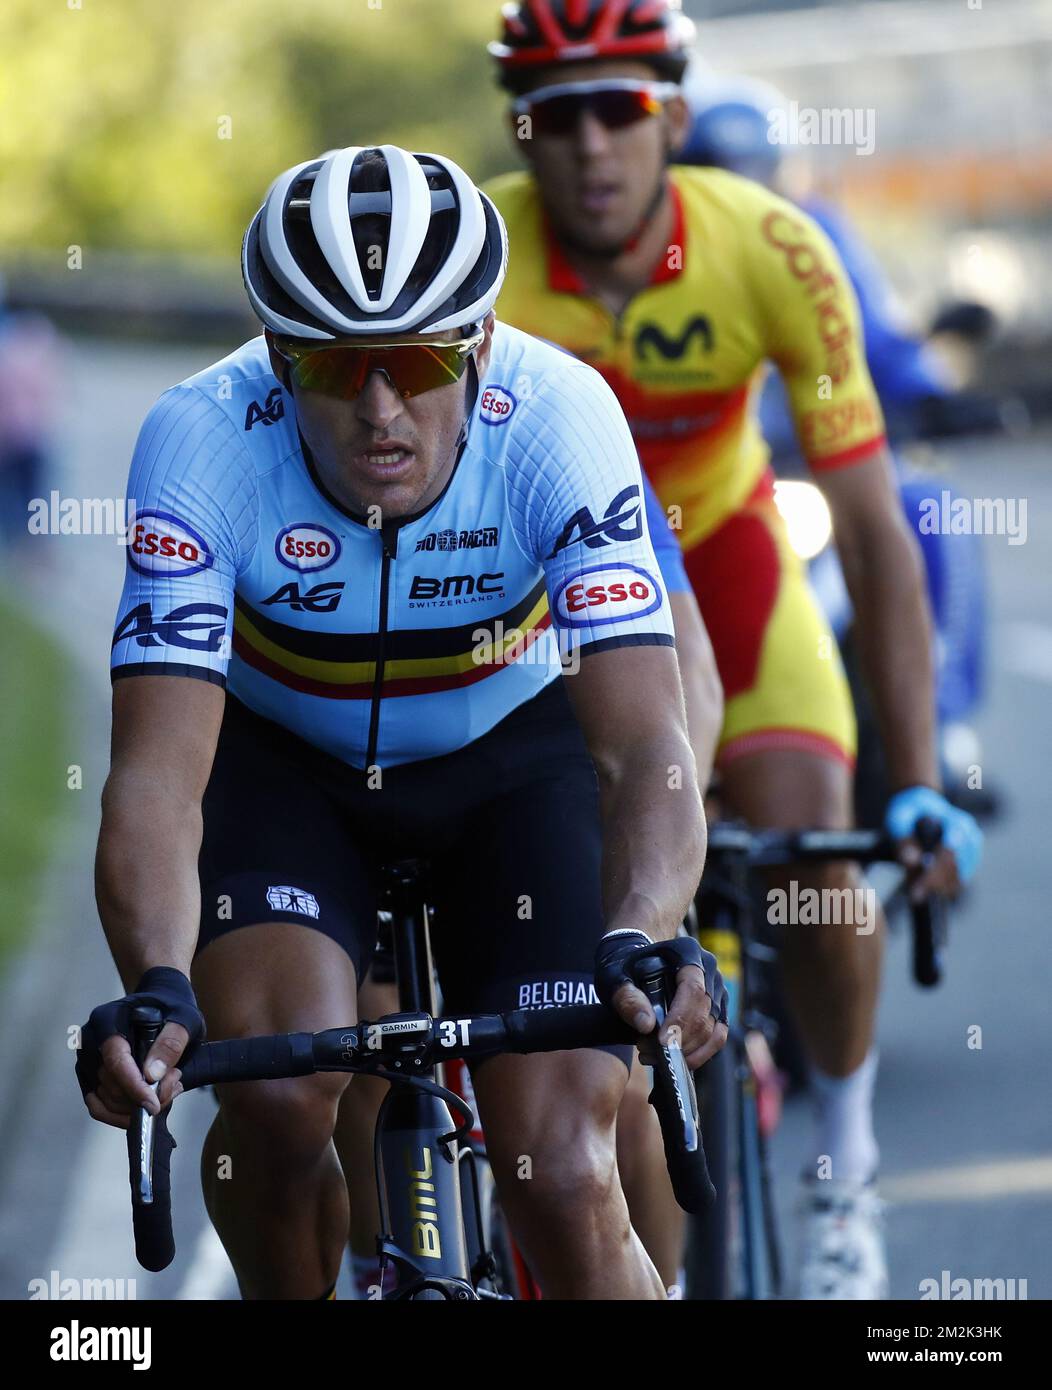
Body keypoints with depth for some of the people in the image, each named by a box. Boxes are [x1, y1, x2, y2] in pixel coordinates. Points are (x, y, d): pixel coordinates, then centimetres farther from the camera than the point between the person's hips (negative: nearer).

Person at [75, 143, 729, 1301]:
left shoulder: (559, 418, -32)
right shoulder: (201, 442, -31)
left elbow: (645, 745, -39)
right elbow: (157, 772, -37)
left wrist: (641, 944, -58)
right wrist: (154, 987, -55)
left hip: (514, 753, 0)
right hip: (280, 758, 0)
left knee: (561, 1182, -15)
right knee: (277, 1101, -25)